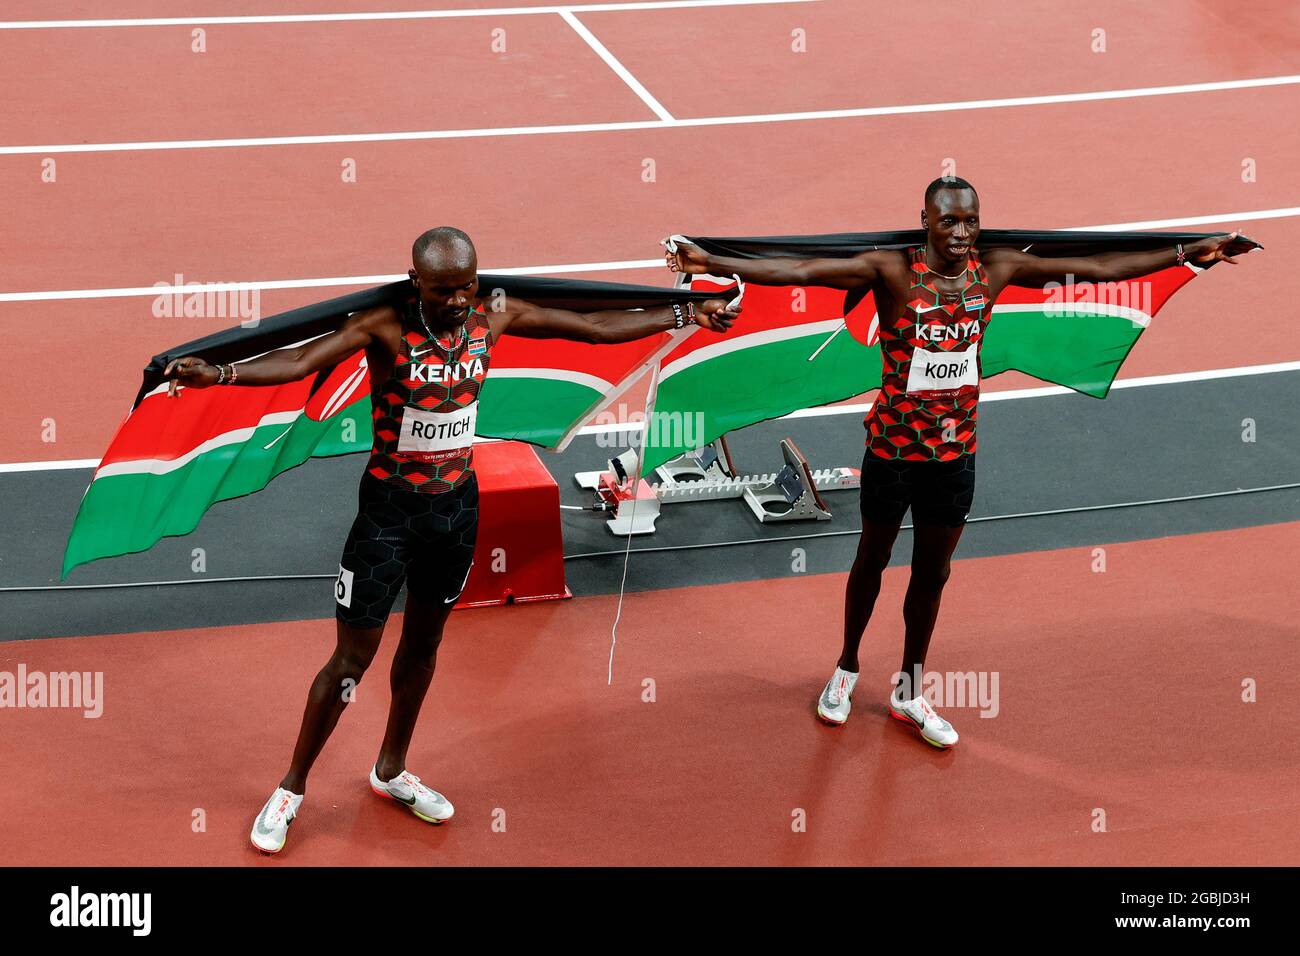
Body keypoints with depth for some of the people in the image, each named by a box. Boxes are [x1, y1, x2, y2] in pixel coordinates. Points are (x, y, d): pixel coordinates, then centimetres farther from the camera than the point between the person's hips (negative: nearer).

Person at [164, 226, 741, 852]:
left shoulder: (493, 319, -6)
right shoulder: (385, 327, -21)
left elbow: (597, 326, 5)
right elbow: (300, 361, -35)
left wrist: (685, 315, 9)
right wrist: (221, 374, -53)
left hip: (457, 504, 5)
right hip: (389, 509, -5)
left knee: (423, 644, 20)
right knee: (353, 657, 1)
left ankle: (390, 771, 40)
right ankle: (291, 789, 18)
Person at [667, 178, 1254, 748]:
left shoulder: (995, 271, -5)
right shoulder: (892, 270, -18)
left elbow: (1096, 267, 1)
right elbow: (798, 270, -27)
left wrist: (1188, 254, 4)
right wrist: (711, 263, -38)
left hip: (954, 450, 3)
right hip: (892, 447, -3)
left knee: (932, 573, 15)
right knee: (873, 559, 16)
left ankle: (909, 693, 33)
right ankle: (847, 668, 39)